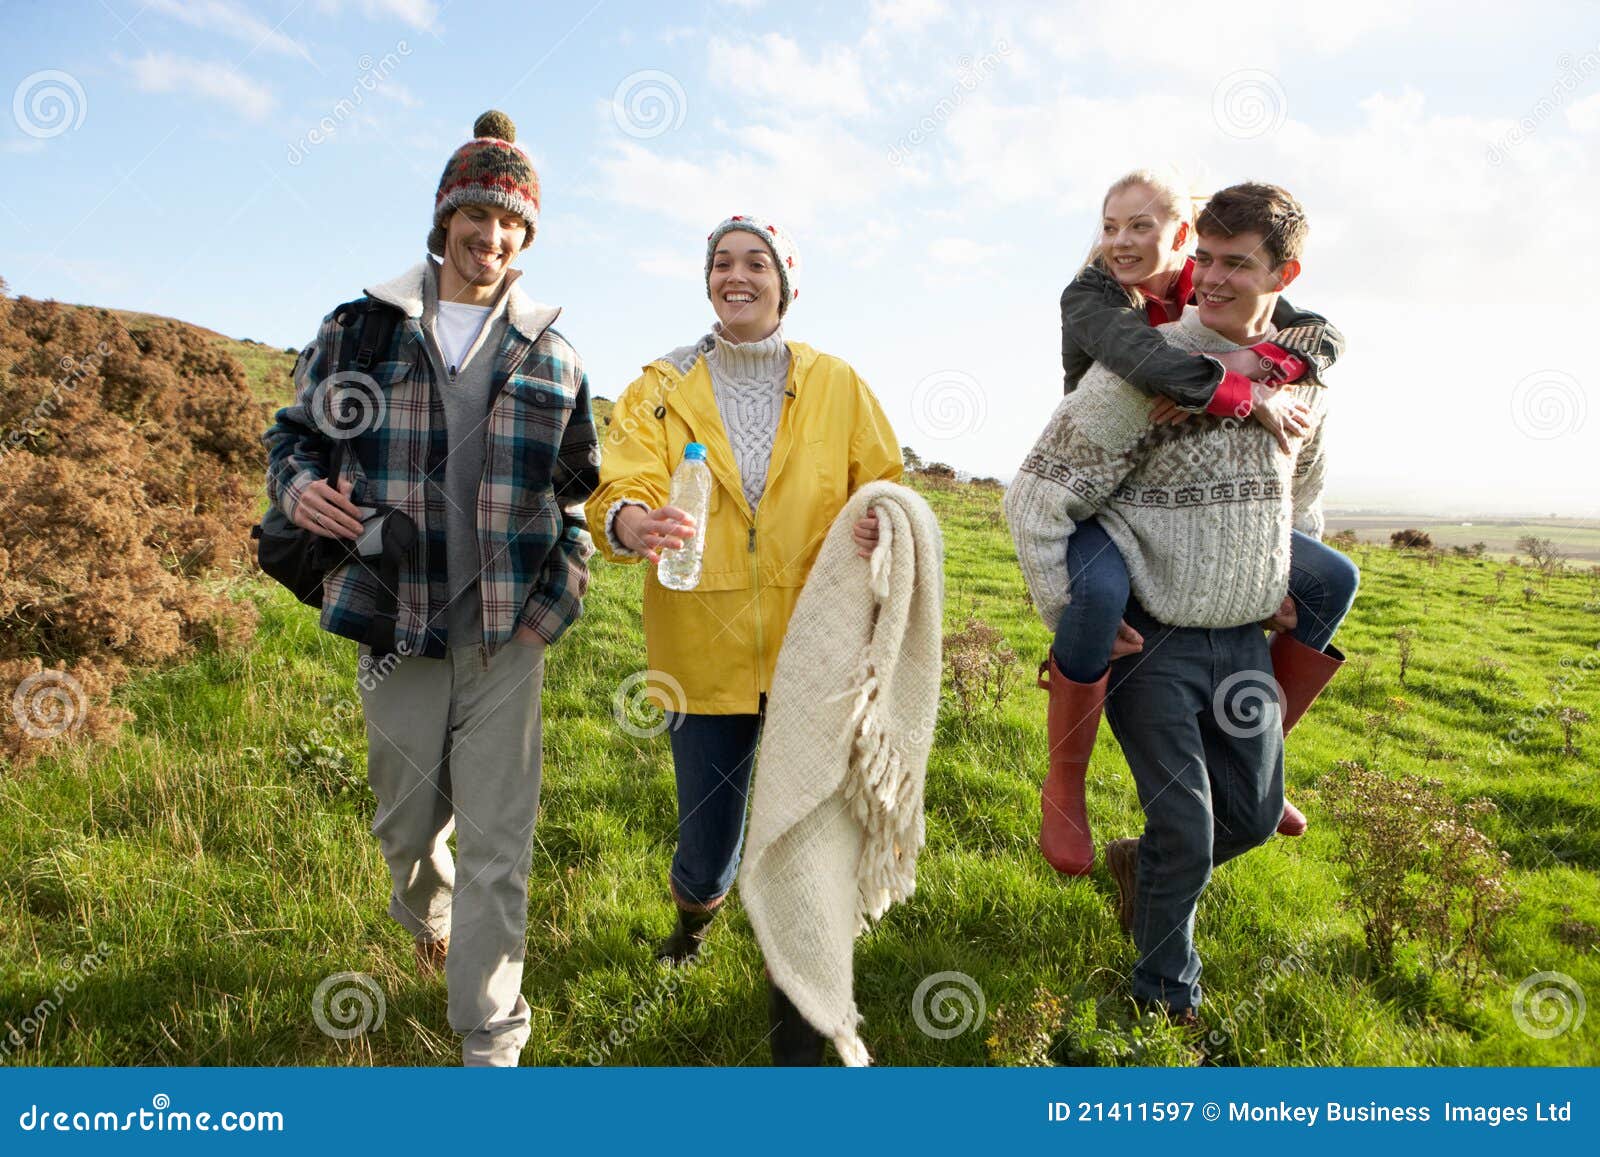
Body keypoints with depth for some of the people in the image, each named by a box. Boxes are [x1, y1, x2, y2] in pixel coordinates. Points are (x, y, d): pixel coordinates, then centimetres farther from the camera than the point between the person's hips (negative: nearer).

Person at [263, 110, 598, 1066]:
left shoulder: (552, 358, 6)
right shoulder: (359, 330, 5)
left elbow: (584, 490, 10)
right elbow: (295, 431, 14)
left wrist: (558, 601, -1)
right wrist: (298, 485, -9)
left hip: (507, 633, -1)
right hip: (397, 626, 1)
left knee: (498, 844, 0)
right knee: (408, 820, 17)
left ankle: (492, 1043, 15)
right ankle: (424, 912, 53)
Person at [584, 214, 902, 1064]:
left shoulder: (837, 386, 4)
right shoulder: (661, 389, 3)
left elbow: (885, 489, 7)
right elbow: (618, 490, -11)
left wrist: (883, 525, -17)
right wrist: (634, 523, -34)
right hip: (705, 654, 0)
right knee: (706, 854, 11)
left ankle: (796, 1029, 28)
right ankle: (697, 903, 51)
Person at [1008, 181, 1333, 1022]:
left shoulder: (1302, 382, 3)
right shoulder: (1143, 369, -16)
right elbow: (1037, 499, -15)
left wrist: (1293, 589, 17)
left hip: (1245, 639, 6)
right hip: (1153, 639, -6)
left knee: (1254, 815, 15)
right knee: (1187, 834, 0)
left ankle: (1138, 862, 45)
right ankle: (1166, 994, 26)